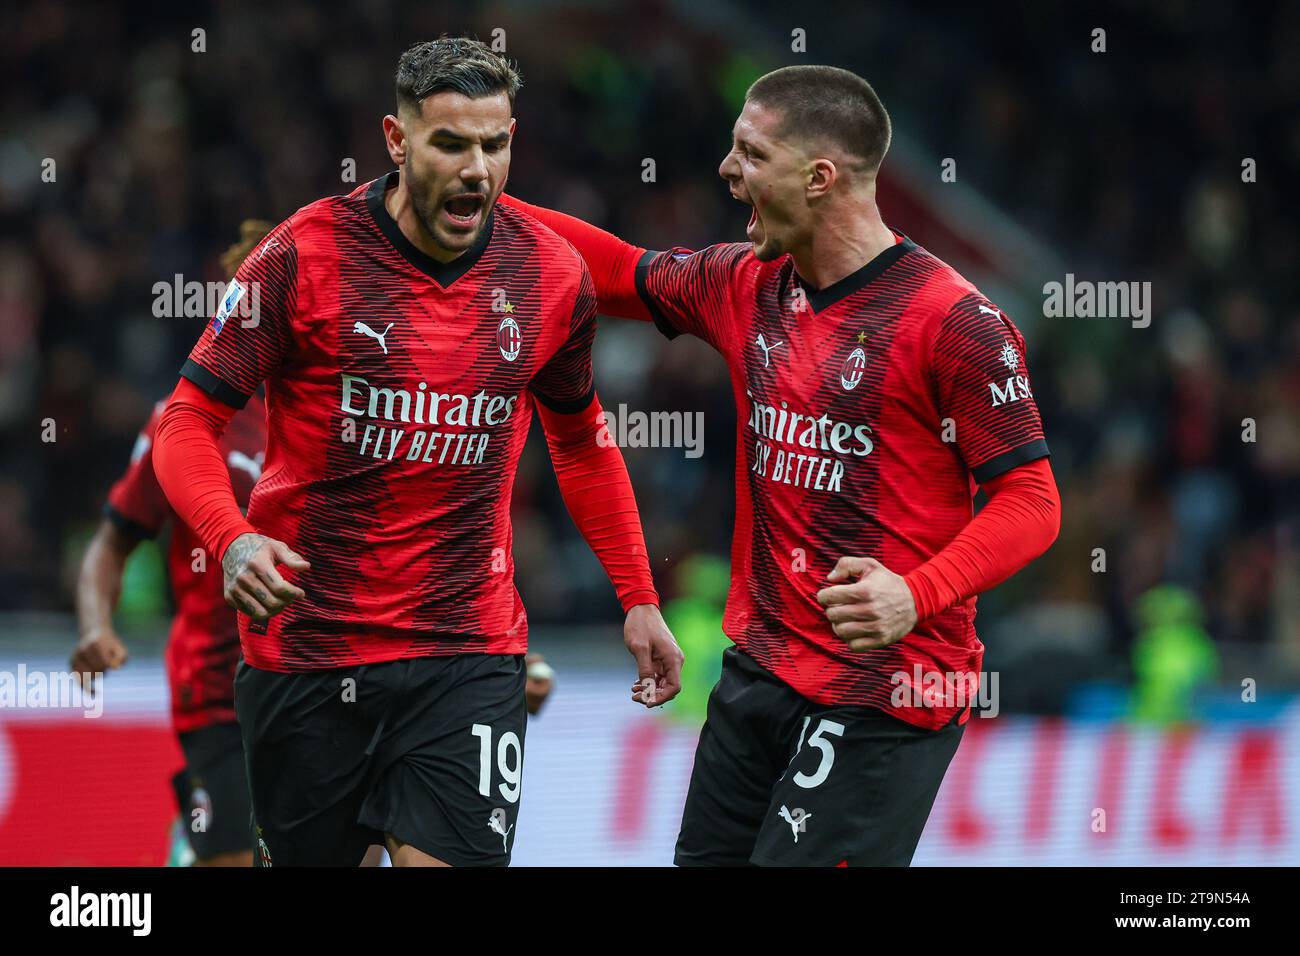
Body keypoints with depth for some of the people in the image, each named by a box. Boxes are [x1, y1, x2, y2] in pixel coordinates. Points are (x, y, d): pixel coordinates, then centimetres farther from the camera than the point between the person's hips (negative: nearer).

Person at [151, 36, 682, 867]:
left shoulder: (552, 276, -1)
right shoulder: (307, 255, -10)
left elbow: (580, 441, 17)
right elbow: (189, 421, -7)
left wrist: (639, 598, 17)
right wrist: (234, 540, -26)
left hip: (468, 650, 1)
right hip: (305, 638, -1)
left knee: (451, 857, -14)